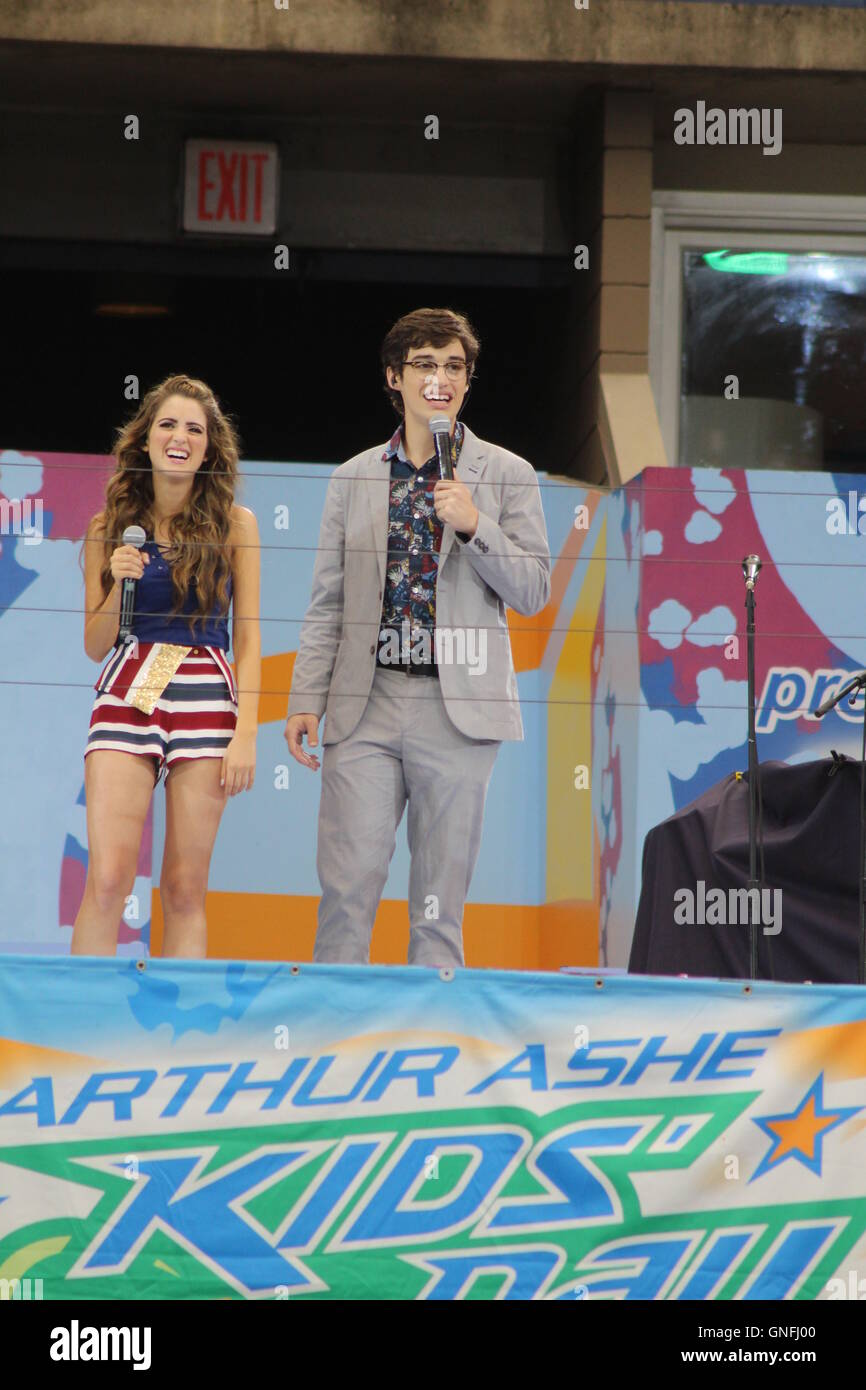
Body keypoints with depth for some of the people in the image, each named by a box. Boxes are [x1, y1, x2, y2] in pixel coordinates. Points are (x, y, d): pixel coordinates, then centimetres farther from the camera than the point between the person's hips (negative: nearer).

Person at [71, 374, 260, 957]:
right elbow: (95, 646, 11)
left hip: (205, 696, 0)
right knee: (108, 878, -11)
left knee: (185, 888, -1)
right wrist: (120, 582, -7)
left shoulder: (234, 524, 6)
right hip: (125, 696, 1)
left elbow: (248, 638, 5)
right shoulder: (110, 527, 9)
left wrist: (245, 734, -4)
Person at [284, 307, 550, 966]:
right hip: (366, 708, 1)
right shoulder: (354, 477, 13)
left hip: (457, 709, -1)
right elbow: (328, 604, 12)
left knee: (441, 898, 3)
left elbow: (534, 592, 2)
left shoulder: (507, 476, 6)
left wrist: (476, 526, -13)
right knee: (345, 883, -5)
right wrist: (306, 701, 5)